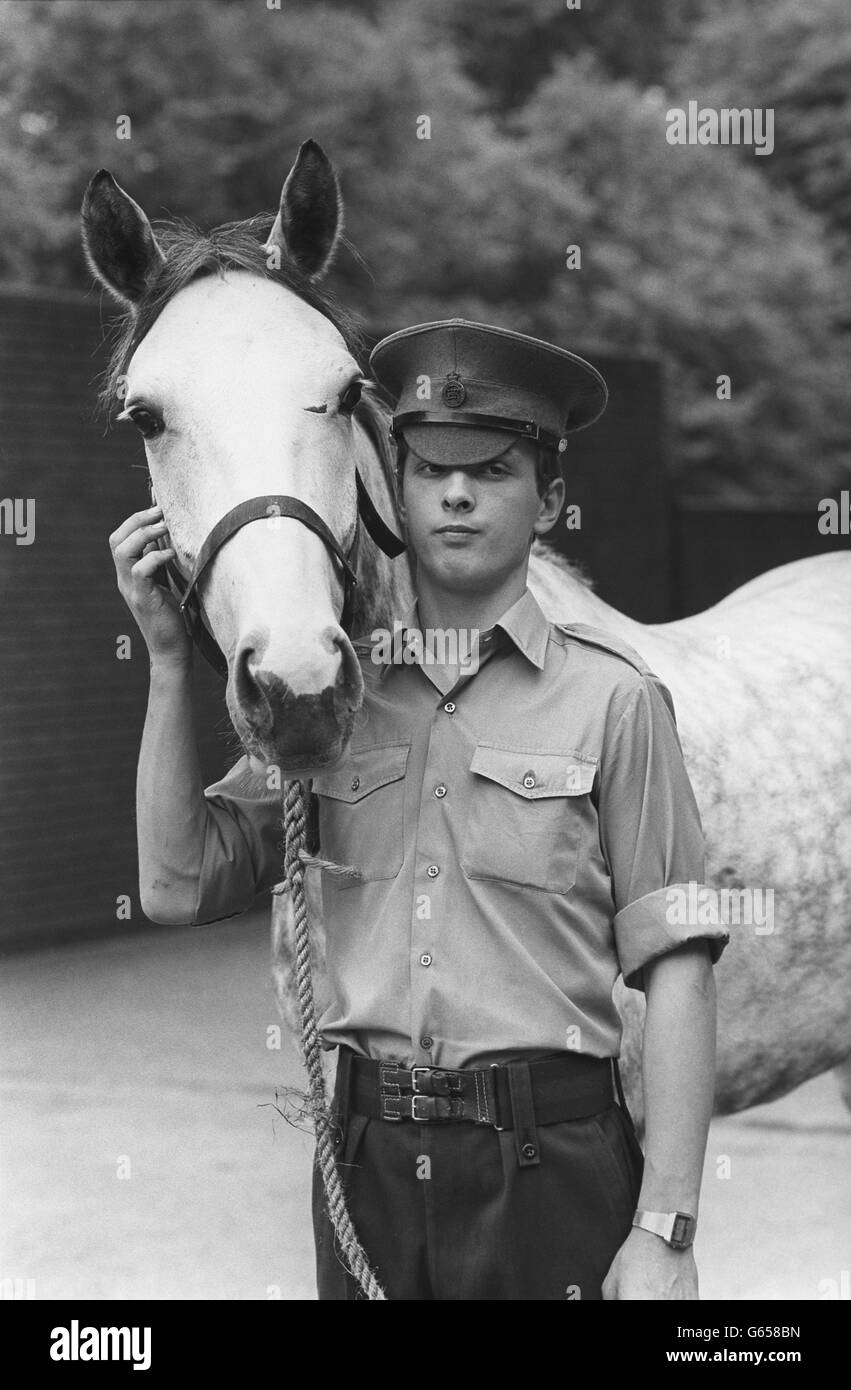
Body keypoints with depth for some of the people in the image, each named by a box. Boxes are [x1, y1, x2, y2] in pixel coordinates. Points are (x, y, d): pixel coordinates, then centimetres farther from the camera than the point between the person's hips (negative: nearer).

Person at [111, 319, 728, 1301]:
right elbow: (180, 881, 3)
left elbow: (674, 971, -7)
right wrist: (168, 660, -3)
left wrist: (664, 1232, -13)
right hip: (367, 1156, 4)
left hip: (549, 1159, -3)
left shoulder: (610, 697, -4)